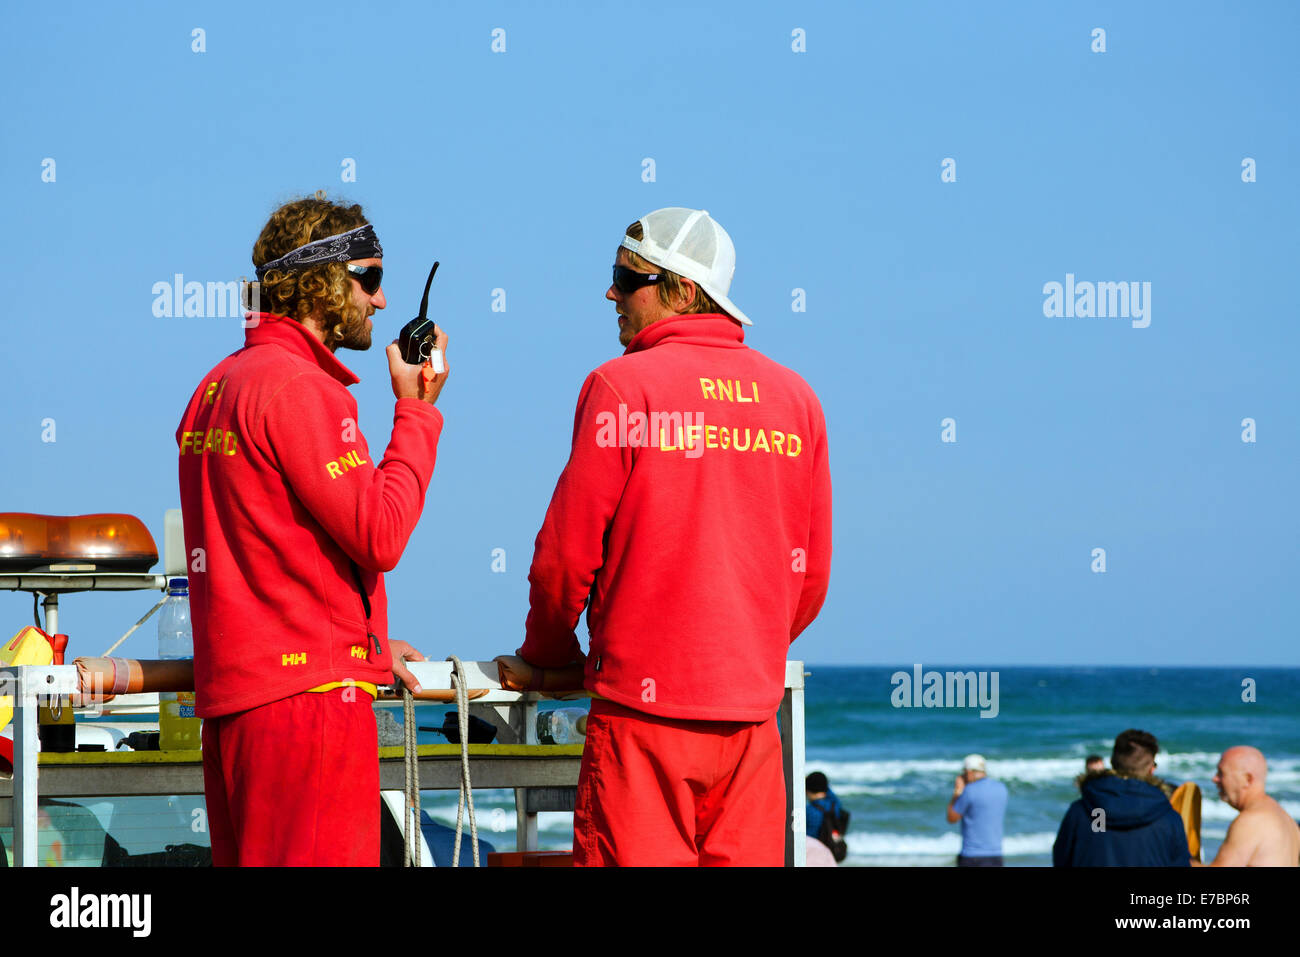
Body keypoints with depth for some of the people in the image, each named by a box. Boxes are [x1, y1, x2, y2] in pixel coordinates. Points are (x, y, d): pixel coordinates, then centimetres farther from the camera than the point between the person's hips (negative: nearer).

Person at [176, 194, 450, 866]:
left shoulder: (220, 384, 17)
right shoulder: (298, 387, -12)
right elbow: (379, 536, -16)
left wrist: (362, 642, 22)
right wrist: (416, 411, -6)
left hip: (231, 690, 10)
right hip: (308, 691, -10)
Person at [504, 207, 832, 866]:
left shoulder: (623, 385, -6)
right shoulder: (795, 398, 8)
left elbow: (566, 553, -5)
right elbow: (811, 571, 13)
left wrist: (547, 654, 12)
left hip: (644, 710, -5)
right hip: (751, 710, 5)